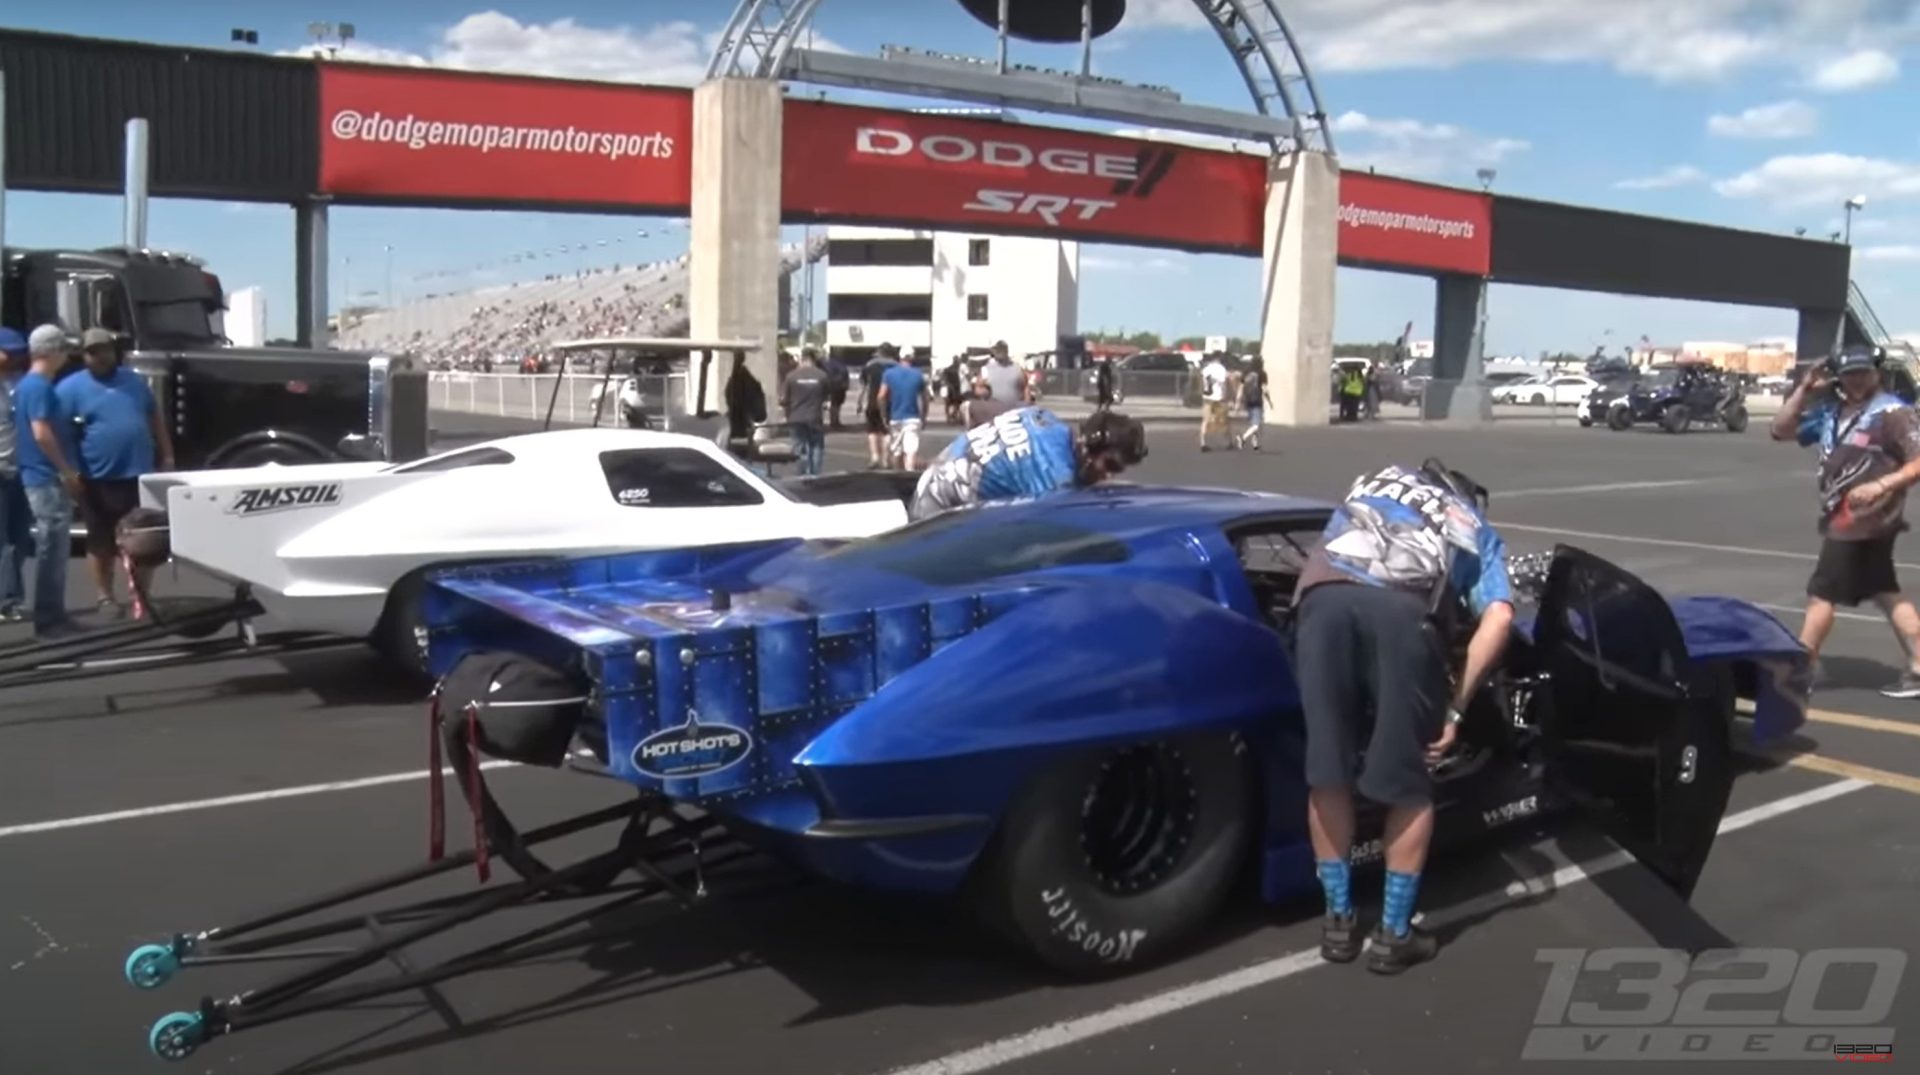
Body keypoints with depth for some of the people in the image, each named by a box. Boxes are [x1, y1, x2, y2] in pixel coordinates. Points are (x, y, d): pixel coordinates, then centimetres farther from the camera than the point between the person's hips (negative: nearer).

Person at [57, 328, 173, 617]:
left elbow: (155, 420, 15)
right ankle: (104, 595, 18)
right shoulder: (71, 387, -2)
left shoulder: (135, 381, 11)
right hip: (99, 478, -3)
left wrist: (167, 457, 10)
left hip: (140, 474, 3)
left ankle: (140, 589, 18)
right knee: (101, 540, 7)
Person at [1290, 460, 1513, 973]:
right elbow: (1498, 619, 15)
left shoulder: (1375, 481, 44)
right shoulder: (1477, 529, 34)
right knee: (1409, 786, 15)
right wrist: (1455, 708, 15)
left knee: (1328, 774, 15)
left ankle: (1338, 921, 25)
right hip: (1403, 610, -2)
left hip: (1325, 596, 2)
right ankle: (1394, 934, 21)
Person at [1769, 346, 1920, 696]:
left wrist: (1880, 486, -25)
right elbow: (1781, 430, 12)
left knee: (1821, 593, -5)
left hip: (1863, 520, -8)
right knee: (1885, 593, 11)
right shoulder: (1830, 411, 10)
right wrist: (1804, 389, 3)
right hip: (1843, 519, 8)